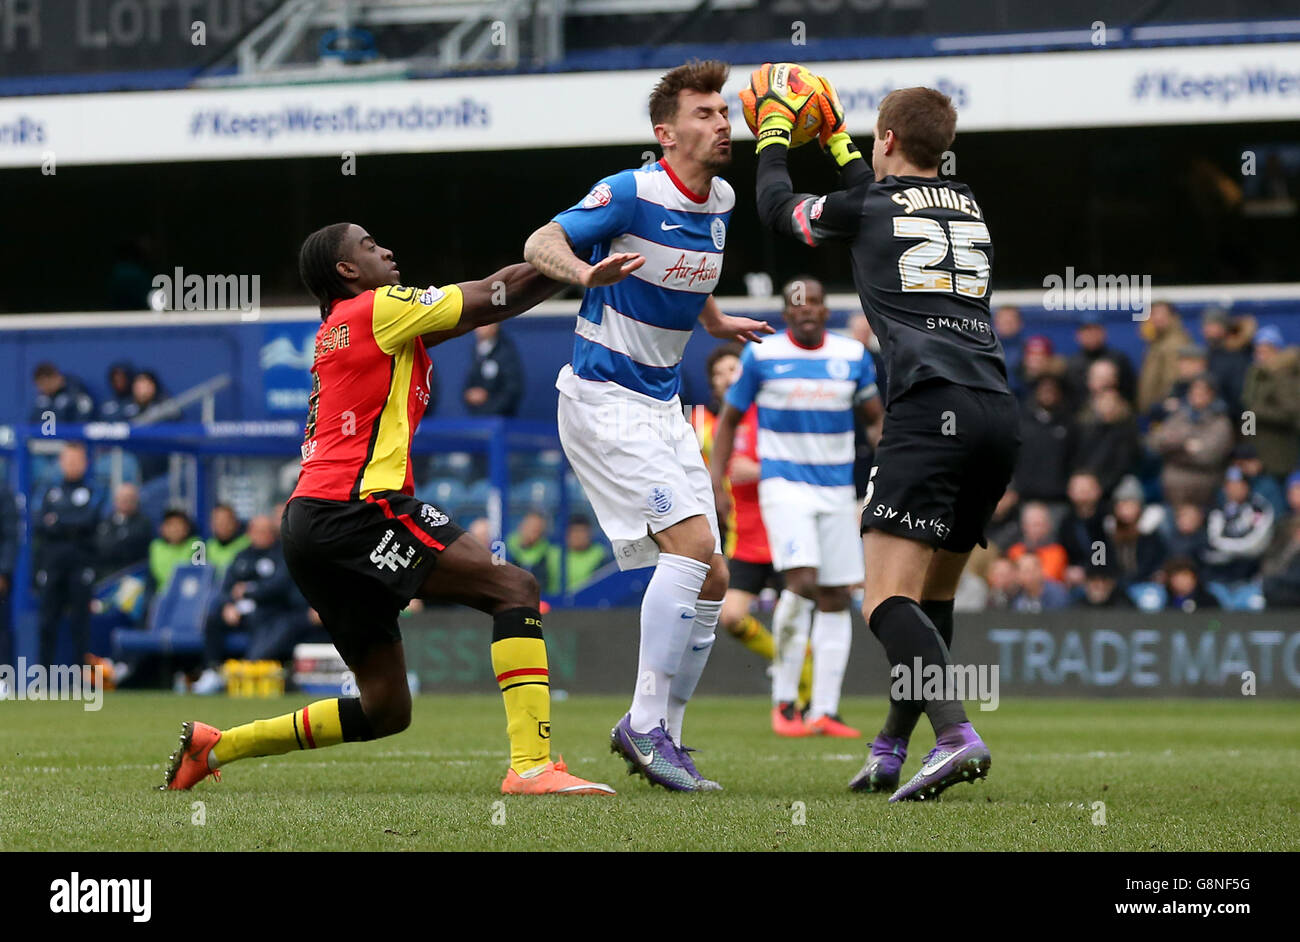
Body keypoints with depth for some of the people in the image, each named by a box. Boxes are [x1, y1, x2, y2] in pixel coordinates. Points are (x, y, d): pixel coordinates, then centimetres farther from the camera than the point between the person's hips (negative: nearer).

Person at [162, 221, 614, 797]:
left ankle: (212, 747, 17)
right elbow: (495, 297, -2)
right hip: (352, 508, -10)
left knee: (386, 710, 12)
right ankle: (531, 766, -27)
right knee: (513, 587, -14)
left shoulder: (339, 330, 28)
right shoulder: (377, 309, 0)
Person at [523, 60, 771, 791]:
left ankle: (659, 733, 12)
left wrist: (717, 321, 22)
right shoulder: (632, 194, -15)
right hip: (603, 397, -8)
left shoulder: (721, 202, 9)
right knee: (692, 541, -22)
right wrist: (586, 271, -36)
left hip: (663, 406, 8)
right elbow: (541, 243, -17)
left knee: (712, 580, 3)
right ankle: (648, 722, -18)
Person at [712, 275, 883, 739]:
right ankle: (783, 701, -10)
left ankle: (825, 710, 6)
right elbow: (729, 418, 7)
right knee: (802, 581, -21)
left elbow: (874, 414, 16)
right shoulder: (761, 356, -1)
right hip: (783, 483, -4)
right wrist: (717, 479, -1)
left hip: (837, 487, 4)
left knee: (835, 597, 2)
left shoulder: (852, 355, 6)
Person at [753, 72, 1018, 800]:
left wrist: (774, 135, 41)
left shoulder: (864, 209, 7)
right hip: (999, 408, 7)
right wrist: (837, 140, 57)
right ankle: (891, 751, 23)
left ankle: (957, 736, -34)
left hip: (931, 406, -7)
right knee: (935, 595, 18)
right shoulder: (969, 208, 24)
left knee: (889, 599, -13)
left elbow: (778, 208, 26)